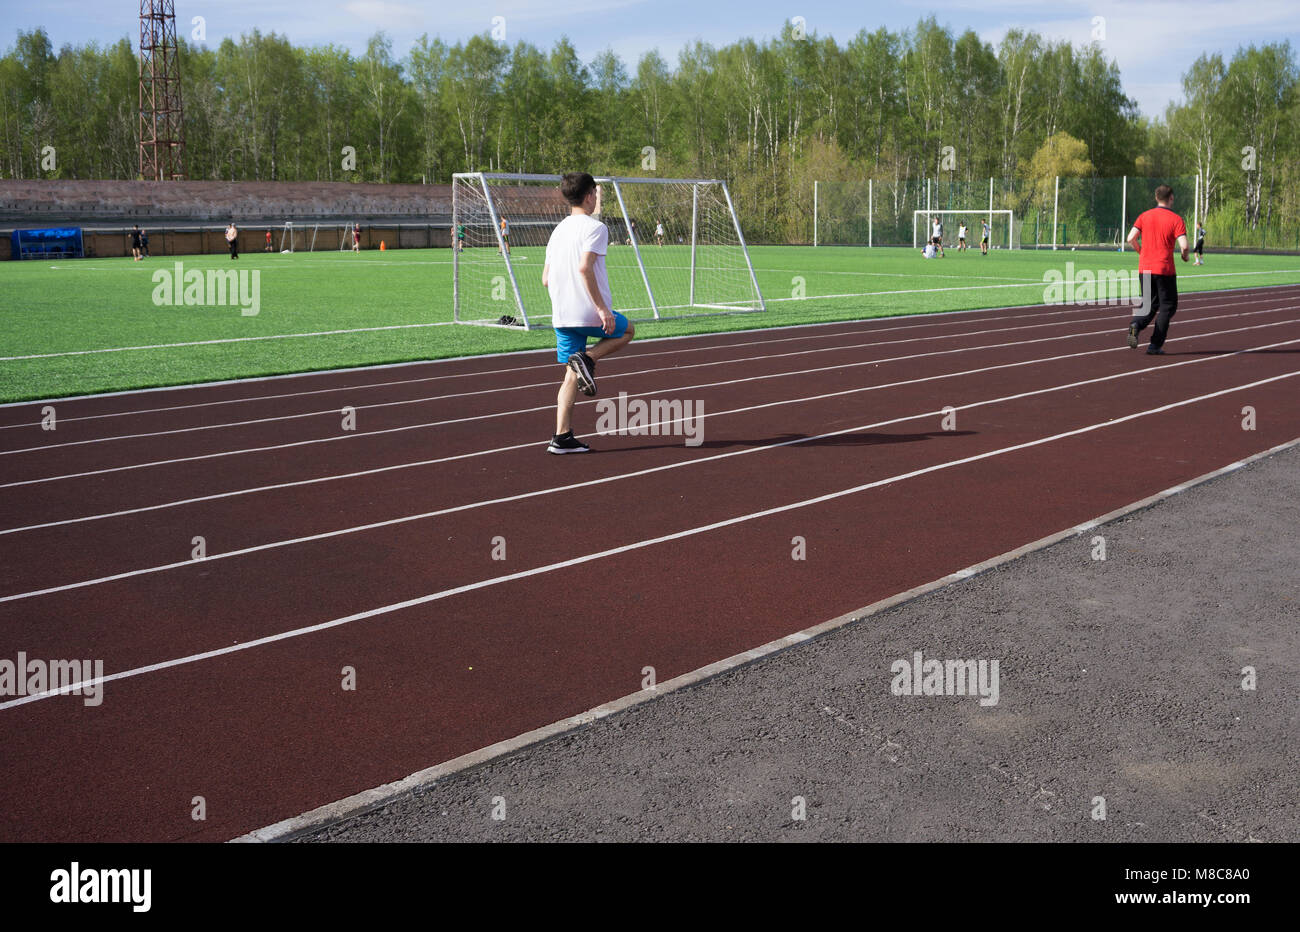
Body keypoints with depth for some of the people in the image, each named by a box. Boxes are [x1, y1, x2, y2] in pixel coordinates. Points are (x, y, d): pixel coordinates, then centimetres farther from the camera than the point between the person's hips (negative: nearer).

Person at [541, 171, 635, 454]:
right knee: (626, 330, 23)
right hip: (589, 313, -7)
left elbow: (546, 279, 15)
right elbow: (584, 268, -22)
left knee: (571, 375, 11)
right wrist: (602, 308, -21)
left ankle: (562, 437, 2)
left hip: (561, 315, 7)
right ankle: (587, 358, -3)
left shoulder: (558, 230, 16)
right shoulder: (595, 227, -8)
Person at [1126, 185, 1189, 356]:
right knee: (1167, 307, 9)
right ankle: (1155, 346, 3)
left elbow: (1131, 238, -4)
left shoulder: (1144, 216, 5)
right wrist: (1185, 256, 6)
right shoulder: (1176, 219, -5)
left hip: (1144, 269, 4)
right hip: (1165, 270, -4)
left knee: (1149, 305, 16)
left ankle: (1136, 325, -16)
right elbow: (1184, 245, -16)